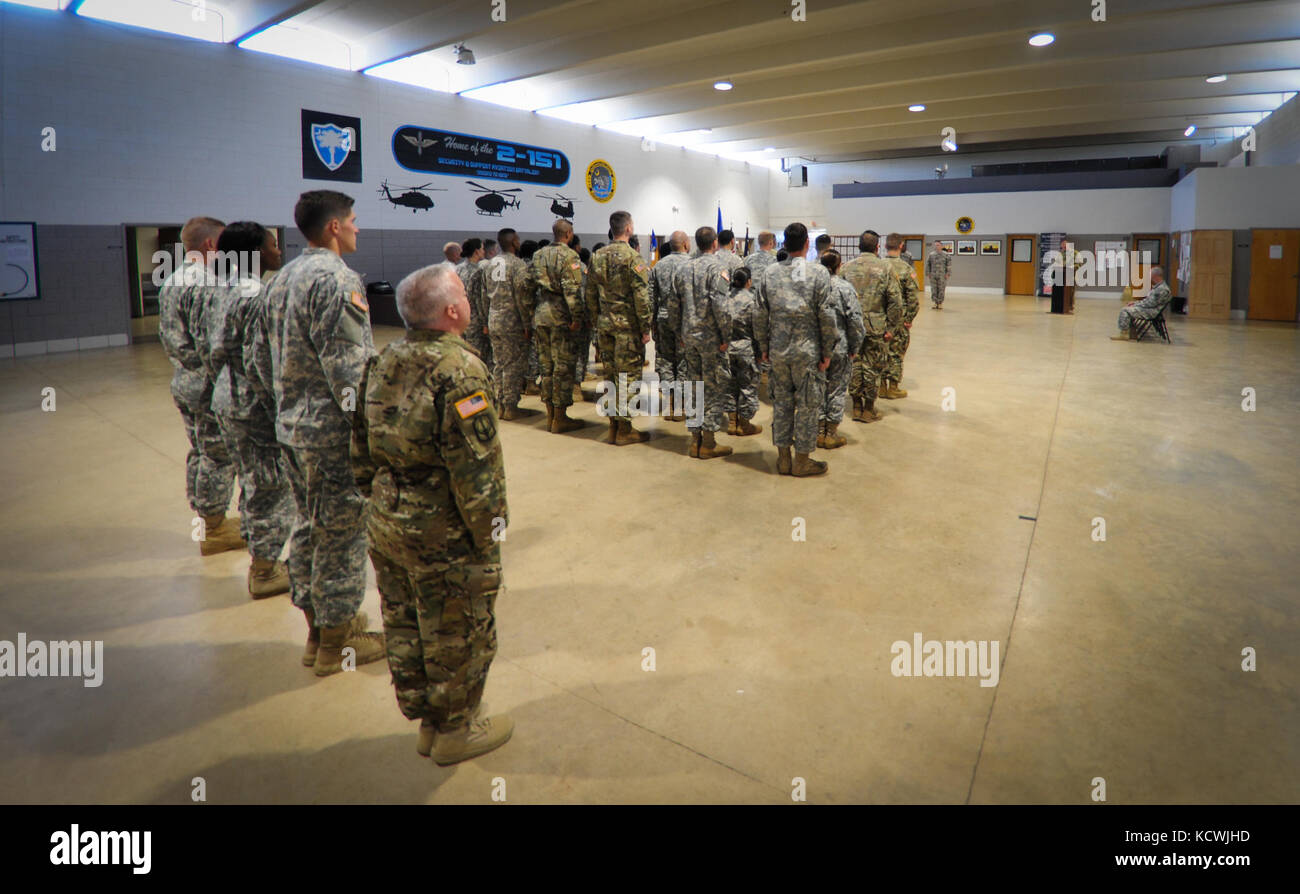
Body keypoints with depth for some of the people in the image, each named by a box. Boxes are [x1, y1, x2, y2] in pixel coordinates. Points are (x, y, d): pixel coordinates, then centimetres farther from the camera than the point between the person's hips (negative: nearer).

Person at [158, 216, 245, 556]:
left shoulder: (169, 283, 12)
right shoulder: (206, 284, -19)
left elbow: (167, 337, 16)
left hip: (182, 384, 10)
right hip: (209, 388, -10)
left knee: (199, 453, 17)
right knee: (219, 457, 1)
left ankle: (207, 521, 29)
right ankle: (215, 531, 11)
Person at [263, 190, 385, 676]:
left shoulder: (283, 277, 12)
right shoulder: (336, 278, -17)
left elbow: (279, 353, 17)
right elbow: (349, 365, -22)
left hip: (292, 423, 9)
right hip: (333, 428, -9)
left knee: (309, 525, 18)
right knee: (342, 531, 2)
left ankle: (317, 626, 31)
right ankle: (337, 642, 15)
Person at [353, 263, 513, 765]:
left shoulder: (383, 362, 4)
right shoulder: (458, 370, -21)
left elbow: (362, 447, 11)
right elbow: (474, 466, -23)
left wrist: (379, 499, 20)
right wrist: (488, 535, -14)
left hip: (387, 525, 8)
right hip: (443, 535, -8)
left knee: (405, 625, 20)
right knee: (458, 633, 10)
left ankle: (427, 721, 38)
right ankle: (456, 730, 28)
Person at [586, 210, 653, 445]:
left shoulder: (597, 257, 9)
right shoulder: (633, 258, -11)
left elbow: (590, 293, 13)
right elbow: (641, 296, -14)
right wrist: (646, 328, -9)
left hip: (604, 323, 6)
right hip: (627, 325, -6)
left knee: (610, 375, 12)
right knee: (629, 375, 0)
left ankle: (613, 426, 18)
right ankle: (624, 429, 4)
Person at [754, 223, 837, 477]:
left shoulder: (770, 272, 2)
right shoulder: (818, 273, -7)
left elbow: (761, 315, 4)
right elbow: (826, 316, -9)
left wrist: (764, 347, 13)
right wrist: (827, 352, -1)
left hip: (778, 349, 4)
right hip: (808, 350, -3)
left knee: (781, 401, 12)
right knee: (808, 404, 6)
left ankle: (783, 458, 19)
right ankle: (802, 460, 14)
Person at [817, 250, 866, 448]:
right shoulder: (844, 287, -11)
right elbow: (855, 320, -12)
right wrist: (854, 347, -2)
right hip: (839, 348, -3)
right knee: (836, 390, 7)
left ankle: (819, 431, 20)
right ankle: (831, 433, 13)